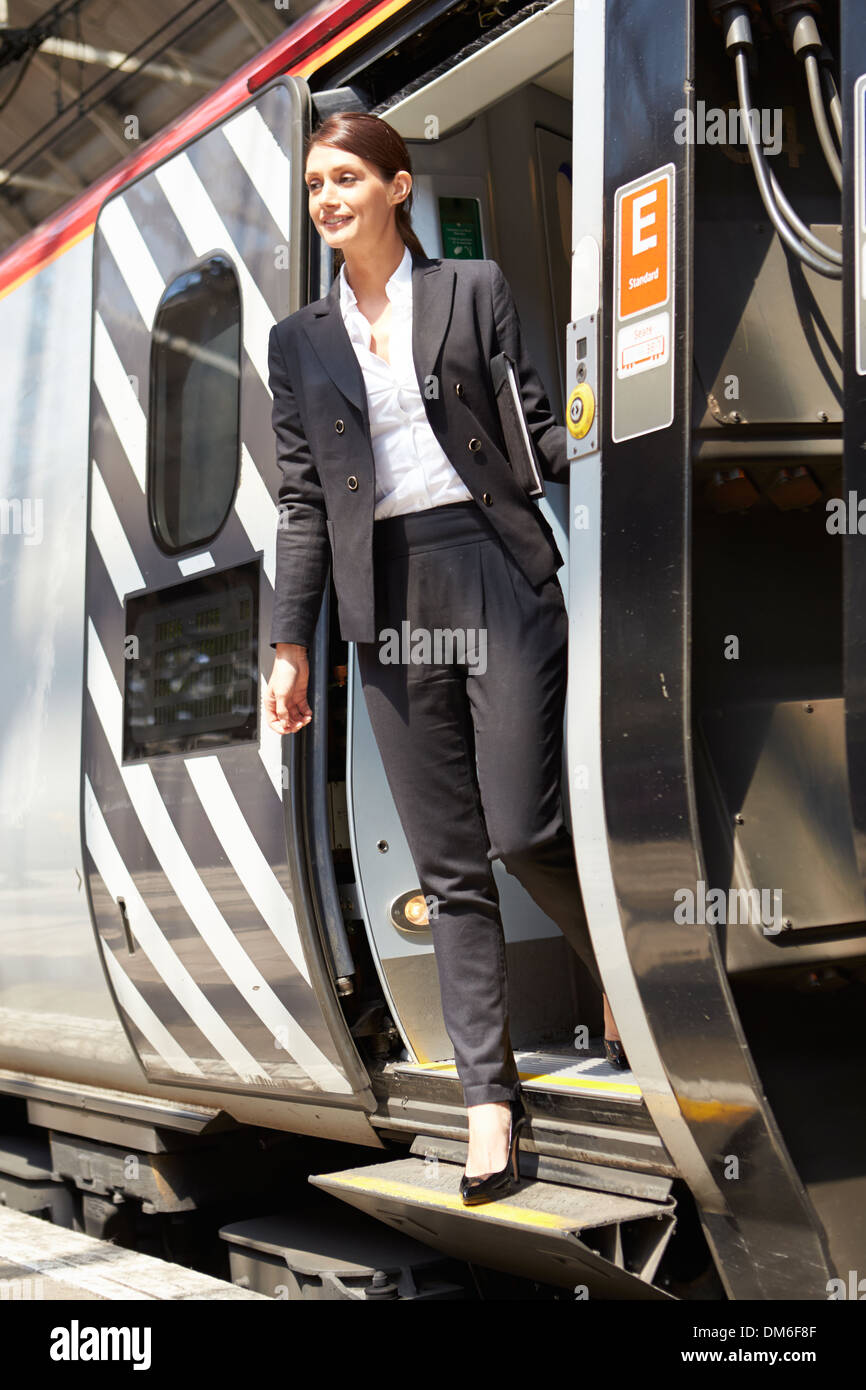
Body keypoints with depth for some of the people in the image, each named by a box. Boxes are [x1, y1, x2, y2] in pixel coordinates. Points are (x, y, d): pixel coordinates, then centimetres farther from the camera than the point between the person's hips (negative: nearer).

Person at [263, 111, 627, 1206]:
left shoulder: (473, 289, 8)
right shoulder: (299, 341, 15)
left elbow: (542, 424, 3)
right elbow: (303, 500, 13)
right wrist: (290, 644, 8)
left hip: (495, 571, -2)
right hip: (389, 605, 3)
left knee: (523, 831, -8)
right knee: (447, 865, 3)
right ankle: (489, 1094, 11)